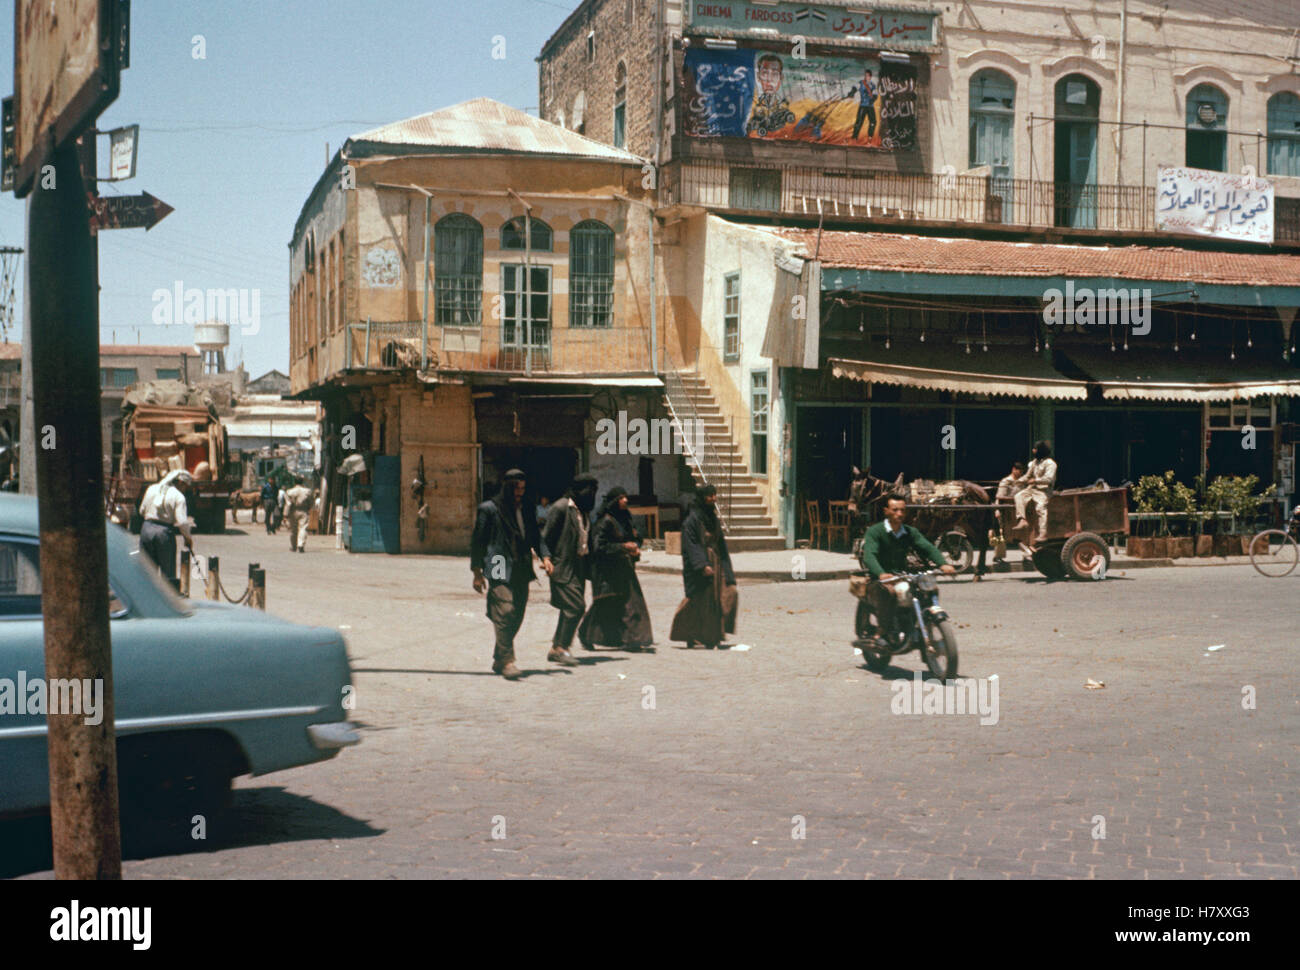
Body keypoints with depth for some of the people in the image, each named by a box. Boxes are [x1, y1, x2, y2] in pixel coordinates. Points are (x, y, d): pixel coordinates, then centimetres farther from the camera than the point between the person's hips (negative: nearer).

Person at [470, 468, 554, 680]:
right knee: (504, 611, -16)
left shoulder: (525, 511, 18)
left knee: (517, 615, 5)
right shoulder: (488, 509, 0)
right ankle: (507, 662, -15)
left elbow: (535, 537, 16)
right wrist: (477, 572, -6)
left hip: (521, 573, 6)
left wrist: (545, 556, -4)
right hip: (499, 571, -6)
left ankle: (498, 659, 18)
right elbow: (477, 541, -1)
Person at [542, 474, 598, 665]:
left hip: (578, 567, 9)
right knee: (576, 606, -15)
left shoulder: (583, 510, 15)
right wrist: (549, 560, -12)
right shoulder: (561, 508, -11)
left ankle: (557, 649, 18)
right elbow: (547, 536, -11)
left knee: (570, 608, 11)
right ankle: (561, 647, -9)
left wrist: (589, 567, 15)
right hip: (563, 567, -9)